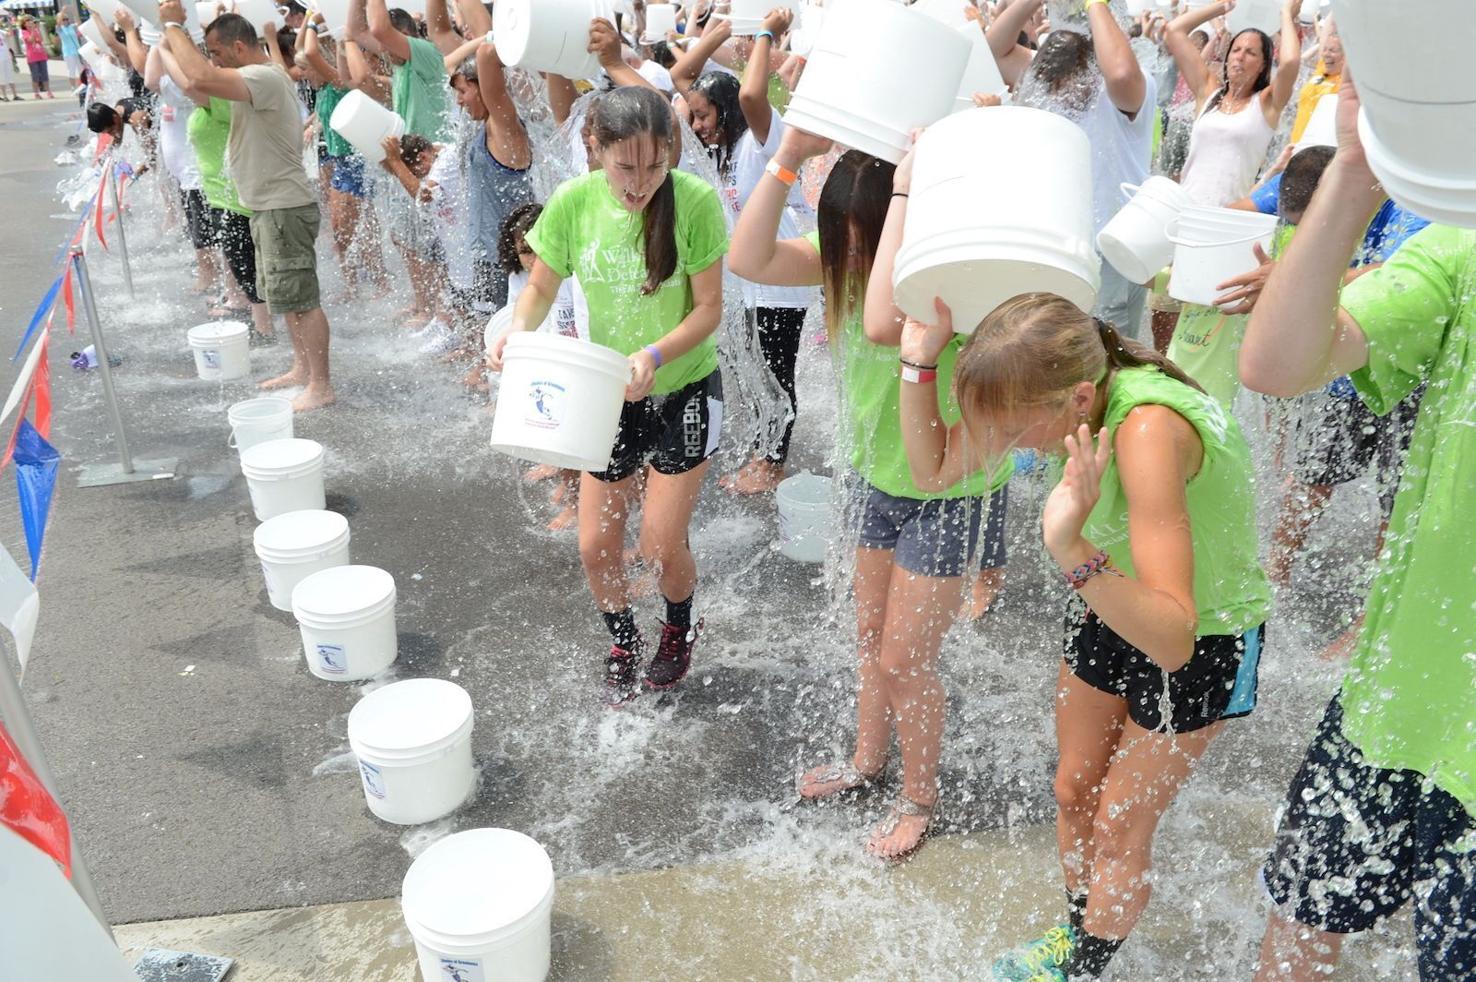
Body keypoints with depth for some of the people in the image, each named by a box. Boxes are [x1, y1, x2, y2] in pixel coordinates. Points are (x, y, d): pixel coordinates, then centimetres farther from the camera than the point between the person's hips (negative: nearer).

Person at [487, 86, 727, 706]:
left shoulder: (696, 201, -20)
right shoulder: (574, 202, -13)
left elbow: (709, 308, -16)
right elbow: (541, 288, -2)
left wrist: (655, 356, -33)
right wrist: (517, 332, -23)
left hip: (684, 387, -3)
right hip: (608, 393, 3)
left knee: (661, 543, -4)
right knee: (596, 546, 6)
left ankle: (680, 629, 32)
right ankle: (623, 643, 36)